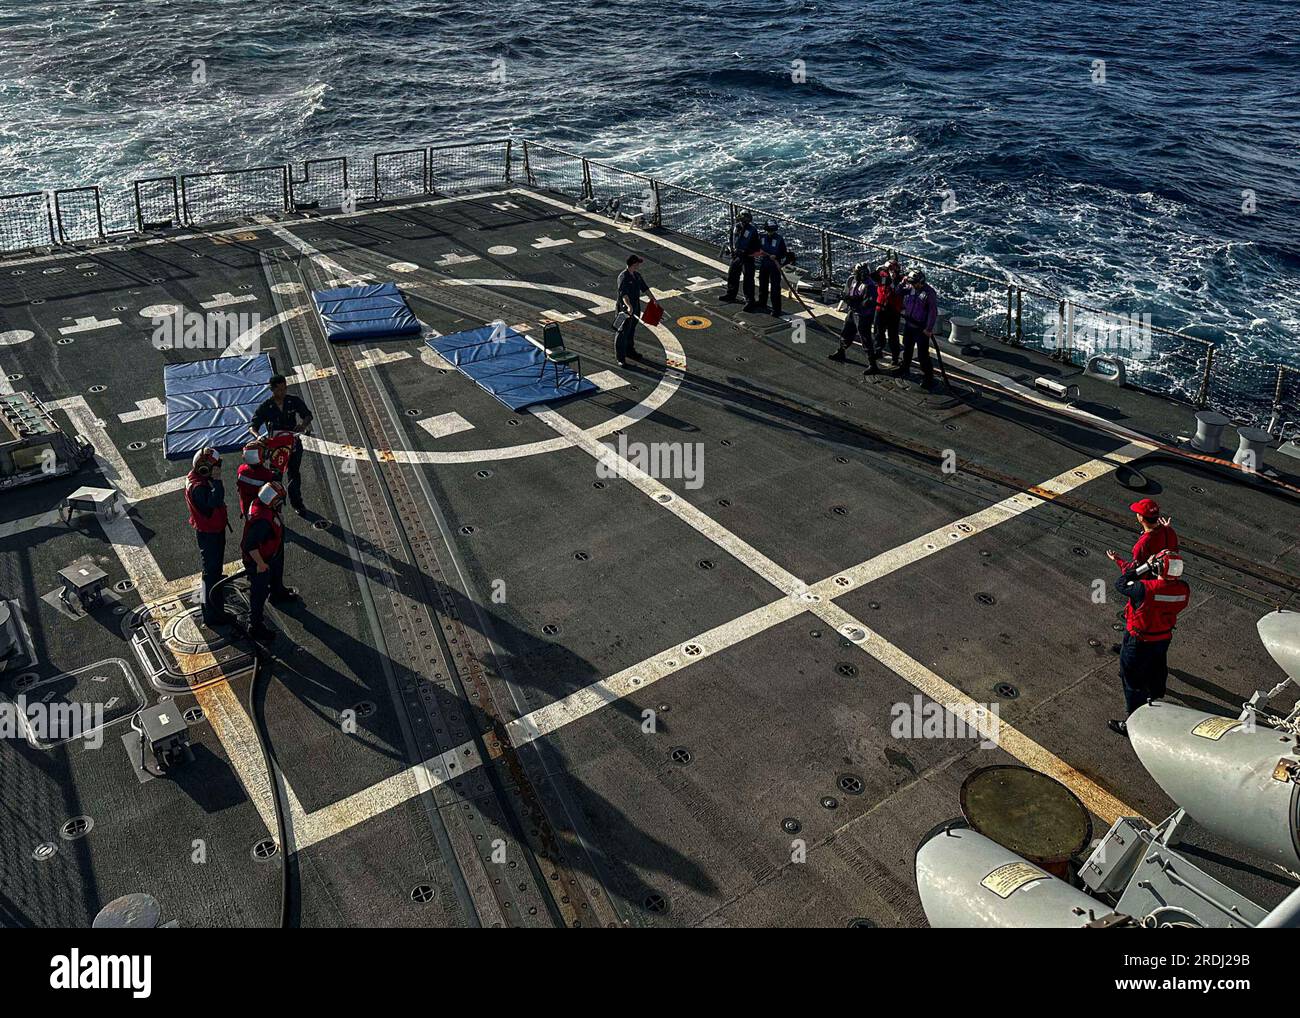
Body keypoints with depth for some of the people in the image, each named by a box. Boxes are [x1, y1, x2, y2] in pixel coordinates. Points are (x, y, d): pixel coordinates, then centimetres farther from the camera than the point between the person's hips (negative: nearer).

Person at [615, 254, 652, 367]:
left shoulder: (637, 275, 6)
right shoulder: (623, 277, -22)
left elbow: (644, 288, 20)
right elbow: (623, 294, -36)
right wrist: (629, 306, -51)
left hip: (635, 308, 8)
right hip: (625, 309, -8)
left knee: (631, 331, 23)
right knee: (622, 333, -1)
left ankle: (630, 351, 40)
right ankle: (620, 358, 5)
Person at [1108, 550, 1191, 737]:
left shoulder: (1145, 589, -36)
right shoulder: (1183, 589, -18)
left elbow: (1120, 584, -19)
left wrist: (1144, 567, -16)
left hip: (1139, 642, -6)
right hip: (1163, 639, 6)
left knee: (1133, 680, 11)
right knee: (1157, 672, 30)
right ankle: (1156, 702, 56)